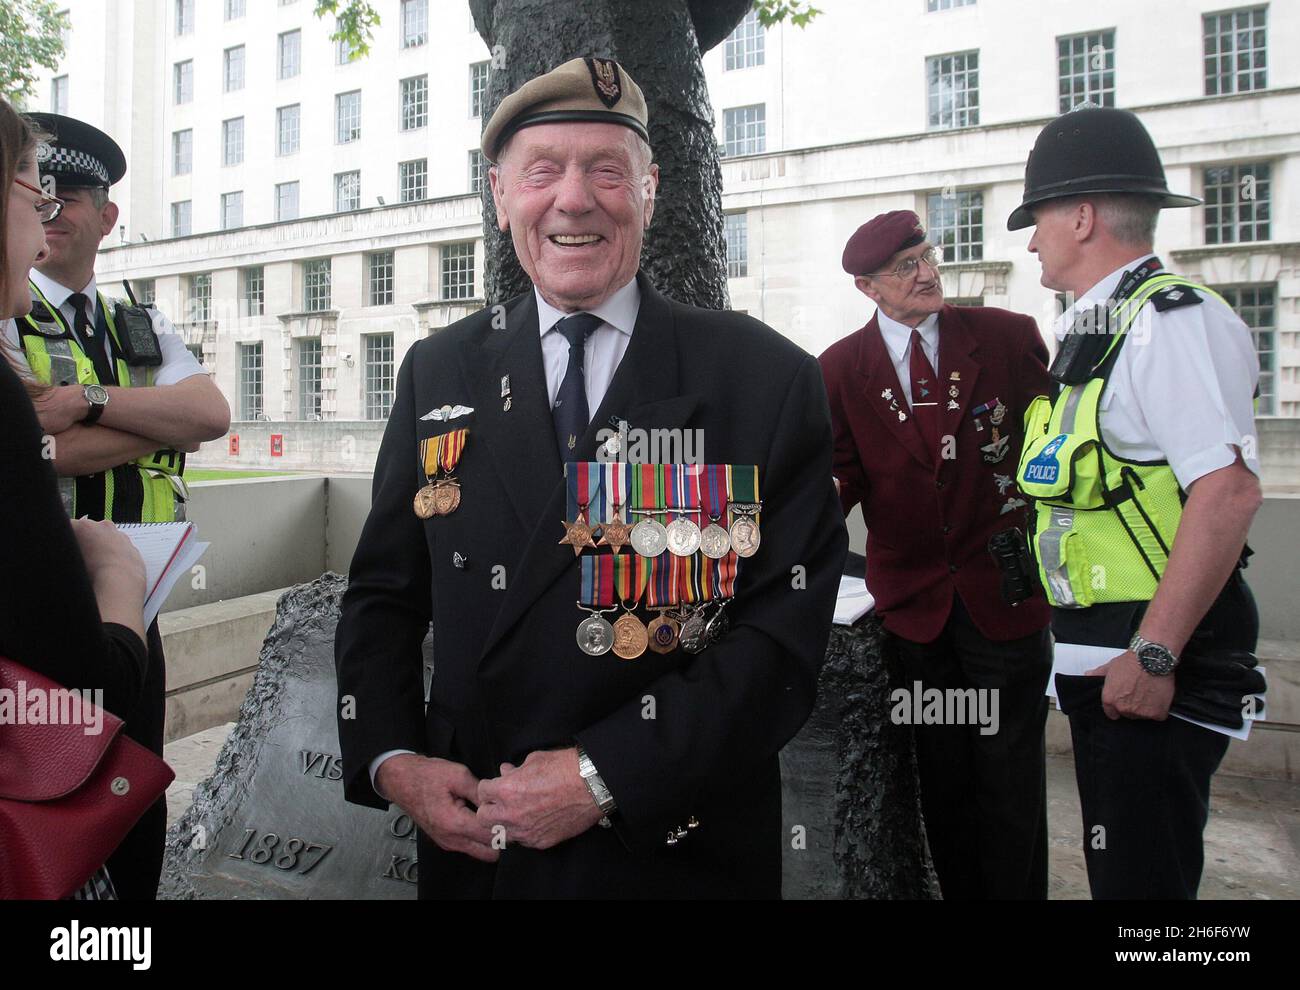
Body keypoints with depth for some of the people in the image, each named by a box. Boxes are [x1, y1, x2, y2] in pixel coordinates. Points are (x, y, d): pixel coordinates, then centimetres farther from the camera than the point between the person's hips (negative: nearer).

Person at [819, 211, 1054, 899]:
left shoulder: (1006, 336, -1)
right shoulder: (842, 366, 0)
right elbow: (844, 471, 0)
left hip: (1003, 590, -1)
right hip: (914, 602, 1)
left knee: (1010, 775, 10)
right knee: (941, 777, 14)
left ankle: (1018, 890, 31)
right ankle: (959, 891, 33)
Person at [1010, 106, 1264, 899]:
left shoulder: (1171, 320, -16)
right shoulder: (1093, 327, 13)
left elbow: (1229, 492, -25)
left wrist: (1154, 655, -25)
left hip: (1157, 653, -9)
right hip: (1101, 640, 9)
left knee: (1142, 870, 2)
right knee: (1114, 856, 21)